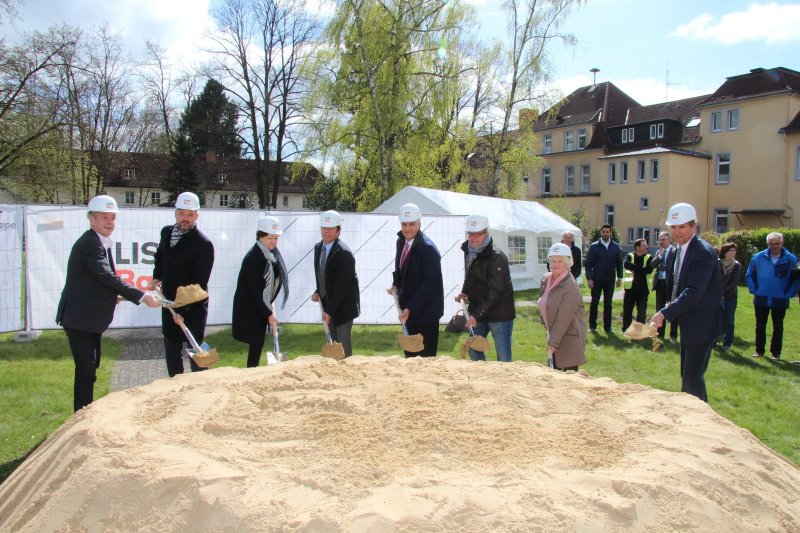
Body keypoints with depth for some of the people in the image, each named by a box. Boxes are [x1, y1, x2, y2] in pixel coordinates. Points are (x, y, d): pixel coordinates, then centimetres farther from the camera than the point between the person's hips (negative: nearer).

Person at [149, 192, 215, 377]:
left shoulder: (203, 244, -17)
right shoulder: (166, 232, 5)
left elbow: (199, 283, -18)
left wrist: (183, 309, -19)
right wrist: (157, 277, 8)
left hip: (193, 308, -7)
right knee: (171, 350, 16)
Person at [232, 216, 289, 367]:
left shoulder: (272, 254, 3)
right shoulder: (252, 258, -20)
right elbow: (254, 291, -21)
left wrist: (270, 303, 5)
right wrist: (268, 314, -20)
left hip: (261, 306, 7)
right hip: (249, 309, -7)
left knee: (258, 343, 13)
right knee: (256, 344, -3)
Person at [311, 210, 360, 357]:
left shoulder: (344, 253, -21)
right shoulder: (318, 247, 4)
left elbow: (341, 285, -22)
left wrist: (330, 310, -21)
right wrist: (318, 292, 1)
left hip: (342, 306, -7)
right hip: (328, 303, 7)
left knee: (343, 344, -2)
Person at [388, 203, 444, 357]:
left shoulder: (428, 248, -18)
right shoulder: (401, 241, 6)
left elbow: (430, 282, -21)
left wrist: (411, 308, -23)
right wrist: (396, 285, 1)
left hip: (426, 311, -8)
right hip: (410, 309, 8)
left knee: (426, 356, -1)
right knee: (410, 354, 15)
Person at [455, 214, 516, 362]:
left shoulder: (497, 257, -20)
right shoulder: (469, 251, 5)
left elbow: (494, 292, -23)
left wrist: (476, 315, -25)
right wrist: (464, 292, 1)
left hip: (499, 314, -8)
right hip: (477, 312, 8)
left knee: (503, 357, -3)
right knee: (474, 351, 15)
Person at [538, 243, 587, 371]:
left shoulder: (571, 287, -20)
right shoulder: (545, 280, 3)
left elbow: (563, 318, -22)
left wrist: (553, 342, -20)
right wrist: (545, 324, 16)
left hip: (570, 337, -7)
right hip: (554, 334, 7)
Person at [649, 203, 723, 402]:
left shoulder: (703, 252, -20)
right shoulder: (680, 250, 9)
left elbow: (694, 292, -29)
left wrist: (664, 313, -33)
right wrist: (672, 306, 7)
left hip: (701, 324, -10)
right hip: (688, 323, 10)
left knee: (692, 379, -8)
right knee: (687, 376, 19)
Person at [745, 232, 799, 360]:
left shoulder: (791, 259, -7)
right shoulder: (758, 257, -2)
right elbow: (749, 275, 8)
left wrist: (788, 294, -6)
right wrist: (754, 290, 1)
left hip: (780, 301, -1)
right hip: (761, 299, 1)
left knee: (778, 327, 9)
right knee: (760, 326, 10)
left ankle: (776, 352, 18)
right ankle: (759, 350, 20)